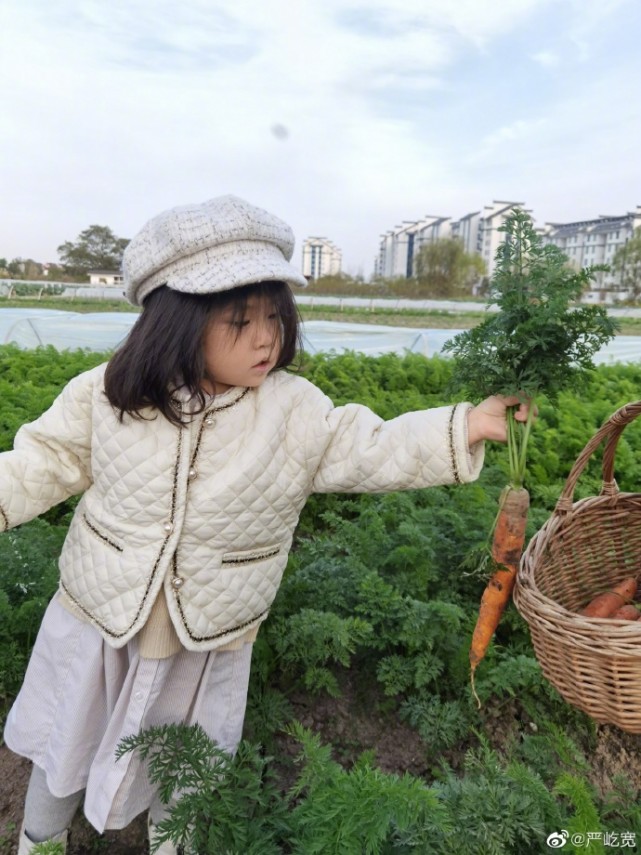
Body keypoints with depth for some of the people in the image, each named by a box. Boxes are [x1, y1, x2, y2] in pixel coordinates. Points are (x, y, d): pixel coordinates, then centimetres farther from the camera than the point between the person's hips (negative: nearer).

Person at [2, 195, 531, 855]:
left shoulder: (295, 411, -18)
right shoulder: (107, 394, -15)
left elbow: (372, 450, -18)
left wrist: (463, 430, -28)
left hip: (208, 645, -1)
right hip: (95, 624, 2)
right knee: (62, 751, 27)